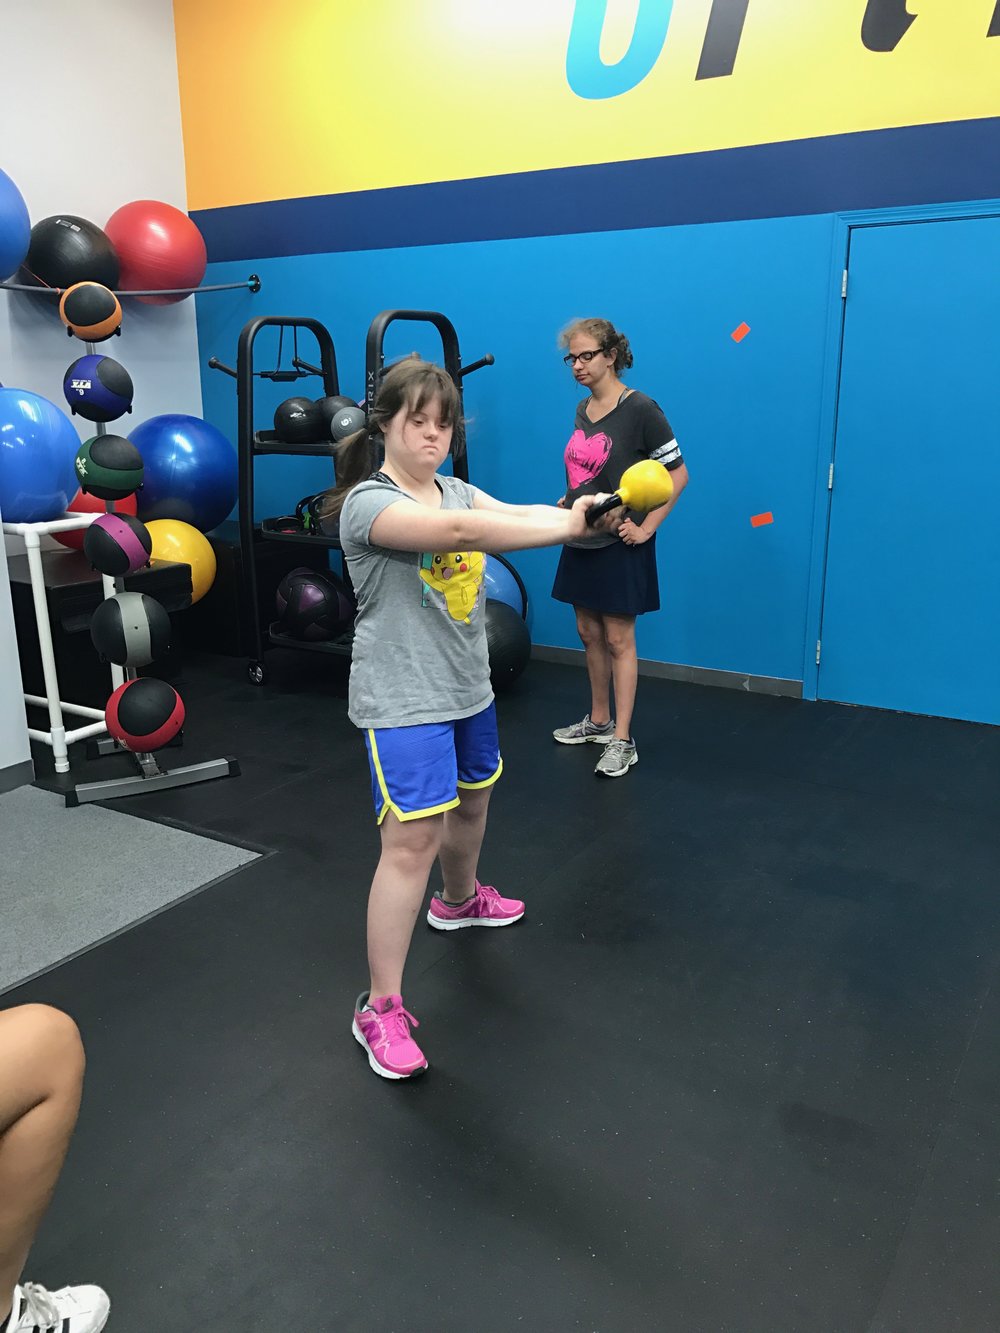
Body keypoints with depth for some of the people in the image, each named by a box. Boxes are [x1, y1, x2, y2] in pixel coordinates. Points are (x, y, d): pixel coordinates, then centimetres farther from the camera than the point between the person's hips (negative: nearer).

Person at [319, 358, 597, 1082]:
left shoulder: (455, 490, 9)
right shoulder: (367, 502, -17)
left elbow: (515, 513, -7)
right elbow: (460, 531, -33)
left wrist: (586, 512, -25)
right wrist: (568, 527, -33)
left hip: (468, 685, 8)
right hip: (403, 698, -8)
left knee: (471, 799, 25)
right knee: (413, 840, -12)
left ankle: (461, 899, 55)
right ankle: (381, 1008, 1)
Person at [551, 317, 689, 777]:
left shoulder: (639, 409, -14)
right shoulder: (582, 410, 8)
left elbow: (677, 473, -12)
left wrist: (646, 528, -14)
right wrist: (567, 504, 6)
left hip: (619, 543, -7)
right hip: (581, 539, 7)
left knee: (618, 639, -1)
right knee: (589, 633, 14)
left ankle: (622, 741, 8)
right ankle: (598, 720, 30)